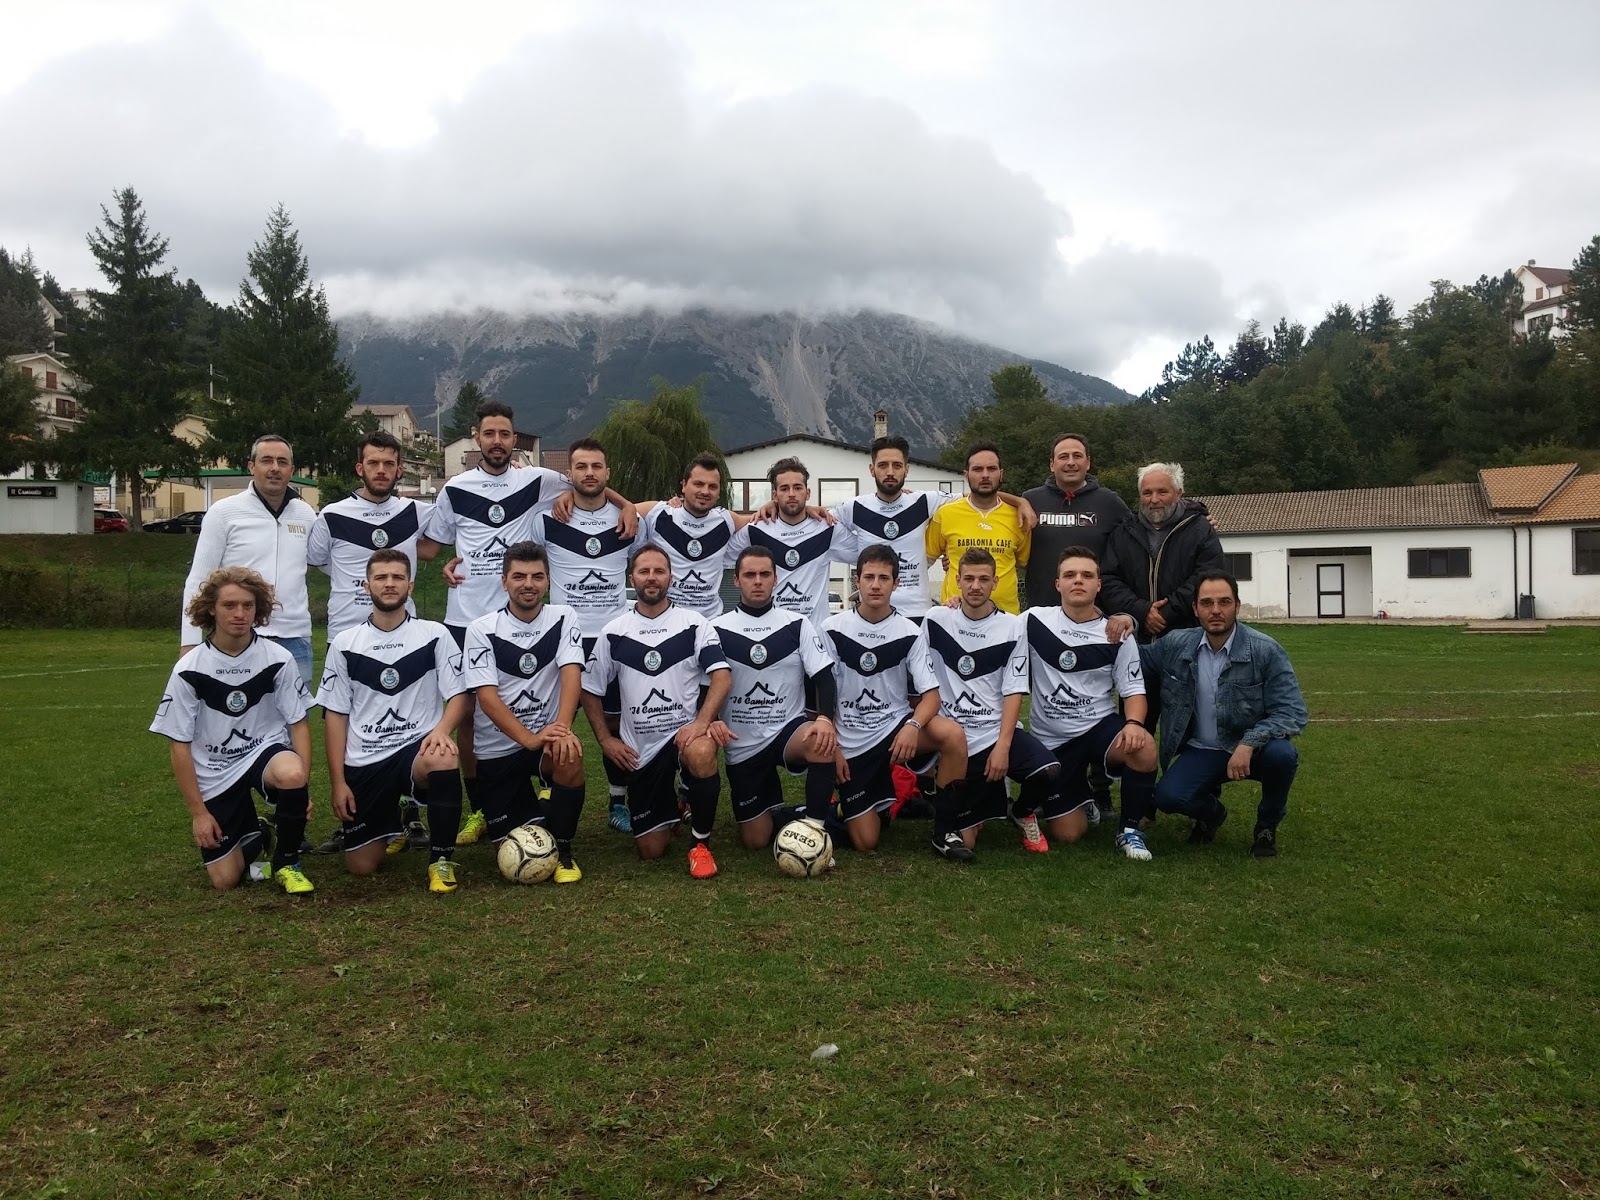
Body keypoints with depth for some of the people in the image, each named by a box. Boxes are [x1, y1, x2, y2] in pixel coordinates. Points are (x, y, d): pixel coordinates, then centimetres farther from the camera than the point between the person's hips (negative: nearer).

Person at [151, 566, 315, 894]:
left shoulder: (278, 658, -10)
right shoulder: (188, 670, -11)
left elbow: (299, 724, -4)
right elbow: (180, 744, -5)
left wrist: (303, 788, -16)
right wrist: (198, 812, -7)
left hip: (266, 752, 0)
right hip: (215, 774, 1)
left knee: (292, 775, -38)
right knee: (224, 880, -4)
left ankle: (286, 863, -9)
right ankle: (254, 838, 34)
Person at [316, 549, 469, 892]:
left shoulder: (434, 635, 0)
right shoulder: (345, 644, 3)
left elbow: (458, 694, -1)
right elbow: (335, 714, 5)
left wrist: (441, 728, -23)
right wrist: (338, 782, 0)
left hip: (417, 747, -2)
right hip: (364, 761, 2)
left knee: (445, 760, -39)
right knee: (359, 866, 0)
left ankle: (442, 859, -18)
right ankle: (391, 823, 36)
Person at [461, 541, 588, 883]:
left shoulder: (564, 618, -4)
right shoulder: (482, 629, -7)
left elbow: (571, 674, -17)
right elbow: (487, 696, -15)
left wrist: (561, 727, -35)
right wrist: (529, 738, -29)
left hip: (547, 735, 0)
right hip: (498, 747, 0)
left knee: (569, 757, -34)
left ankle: (563, 850, -11)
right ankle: (534, 810, 38)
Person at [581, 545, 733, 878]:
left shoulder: (694, 623, -2)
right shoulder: (614, 632, 4)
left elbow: (722, 676, -12)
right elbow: (590, 690, 10)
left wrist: (701, 721, -26)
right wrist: (606, 740, 0)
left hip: (686, 730, -2)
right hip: (640, 747, 2)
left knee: (700, 754, -40)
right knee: (650, 849, 4)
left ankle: (700, 843, -15)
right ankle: (669, 808, 41)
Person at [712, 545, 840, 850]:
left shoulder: (797, 625, 1)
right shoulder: (717, 629, 0)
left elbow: (823, 676, -6)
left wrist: (825, 718, -26)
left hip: (788, 728, 0)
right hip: (742, 744, 1)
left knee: (823, 743, -37)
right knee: (755, 840, 0)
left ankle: (815, 827, -20)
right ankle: (773, 810, 33)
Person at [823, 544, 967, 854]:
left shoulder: (908, 632, -4)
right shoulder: (832, 629, -5)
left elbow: (931, 695, -7)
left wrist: (914, 725, -28)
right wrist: (832, 746, -8)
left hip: (896, 727, 1)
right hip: (851, 742, -1)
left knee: (953, 734, -31)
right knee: (865, 843, -8)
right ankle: (864, 802, 28)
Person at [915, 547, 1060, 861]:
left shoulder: (1012, 627, 1)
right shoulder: (936, 621, 2)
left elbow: (1013, 692, -3)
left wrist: (1003, 745, -14)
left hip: (998, 729, 1)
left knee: (1048, 770, -29)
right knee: (961, 842, -8)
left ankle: (1021, 812, 7)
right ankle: (989, 803, 29)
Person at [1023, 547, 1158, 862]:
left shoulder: (1117, 635, -2)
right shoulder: (1034, 621, -2)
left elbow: (1133, 689, -1)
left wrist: (1134, 723, -23)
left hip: (1101, 725, 0)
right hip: (1052, 739, 0)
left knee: (1143, 747, -35)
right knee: (1068, 833, -3)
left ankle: (1130, 830, -11)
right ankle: (1080, 796, 36)